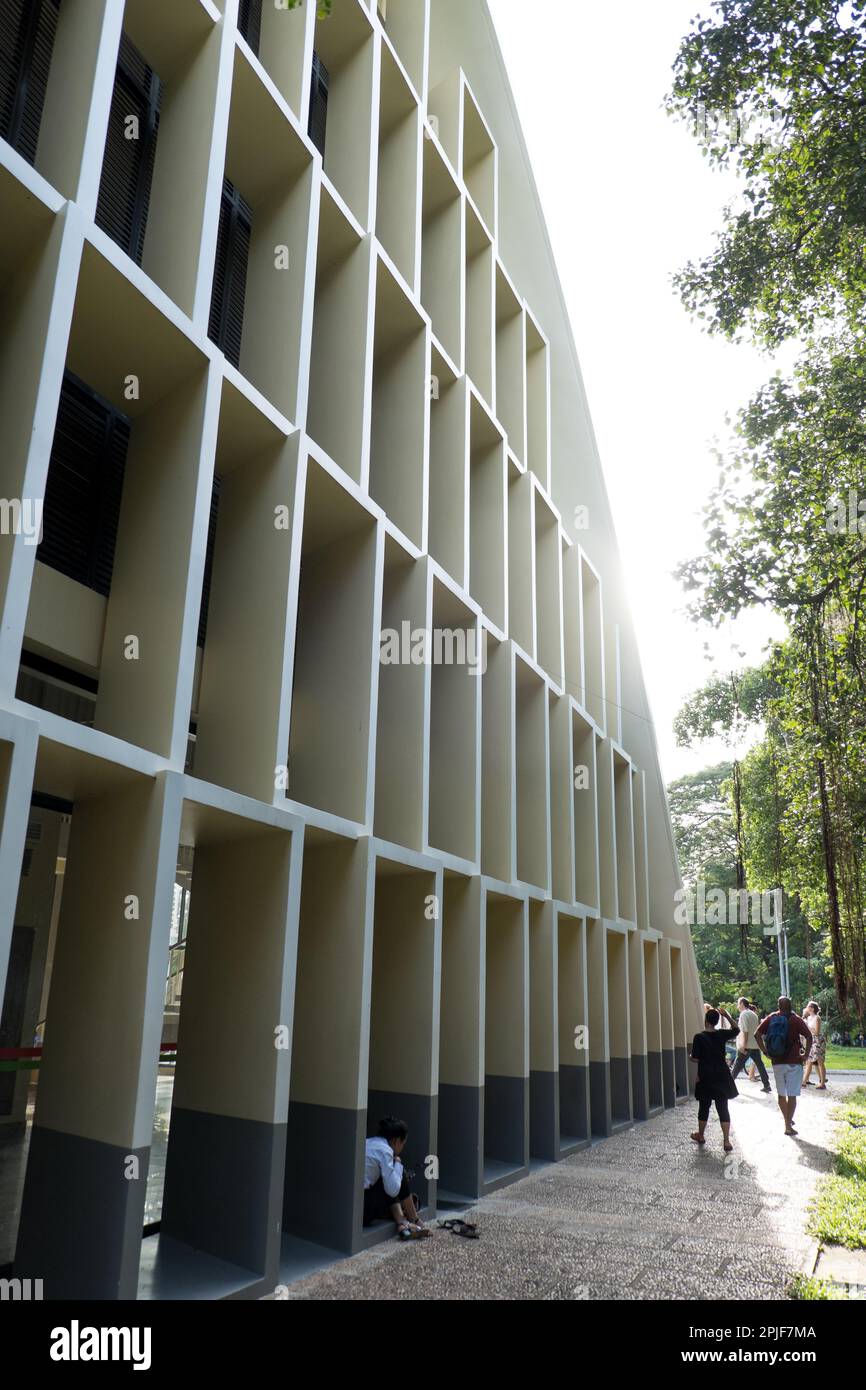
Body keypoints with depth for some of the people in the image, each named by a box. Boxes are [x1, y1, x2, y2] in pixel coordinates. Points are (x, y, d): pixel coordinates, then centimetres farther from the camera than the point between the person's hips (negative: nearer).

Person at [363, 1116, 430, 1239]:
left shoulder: (368, 1143, 17)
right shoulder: (384, 1150, -9)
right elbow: (393, 1190, -12)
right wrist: (398, 1163, 2)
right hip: (363, 1207, -8)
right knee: (399, 1176, 7)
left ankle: (402, 1223, 4)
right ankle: (414, 1221, 18)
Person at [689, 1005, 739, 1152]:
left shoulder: (699, 1037, -13)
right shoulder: (722, 1034, -4)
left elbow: (695, 1059, -12)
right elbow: (736, 1030, 16)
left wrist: (690, 1056, 9)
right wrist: (727, 1016, 10)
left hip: (705, 1078, -2)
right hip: (722, 1077, 2)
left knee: (704, 1107, 12)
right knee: (723, 1108, 4)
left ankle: (700, 1135, 30)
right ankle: (726, 1141, -3)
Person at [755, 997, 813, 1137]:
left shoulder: (771, 1018, 3)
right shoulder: (795, 1019, -6)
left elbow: (757, 1034, -2)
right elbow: (808, 1037, -17)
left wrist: (765, 1052, 3)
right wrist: (805, 1054, -6)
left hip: (777, 1062, 3)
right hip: (794, 1062, -3)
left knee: (781, 1093, 18)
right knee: (792, 1095, 0)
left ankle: (787, 1119, 31)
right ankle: (788, 1126, -4)